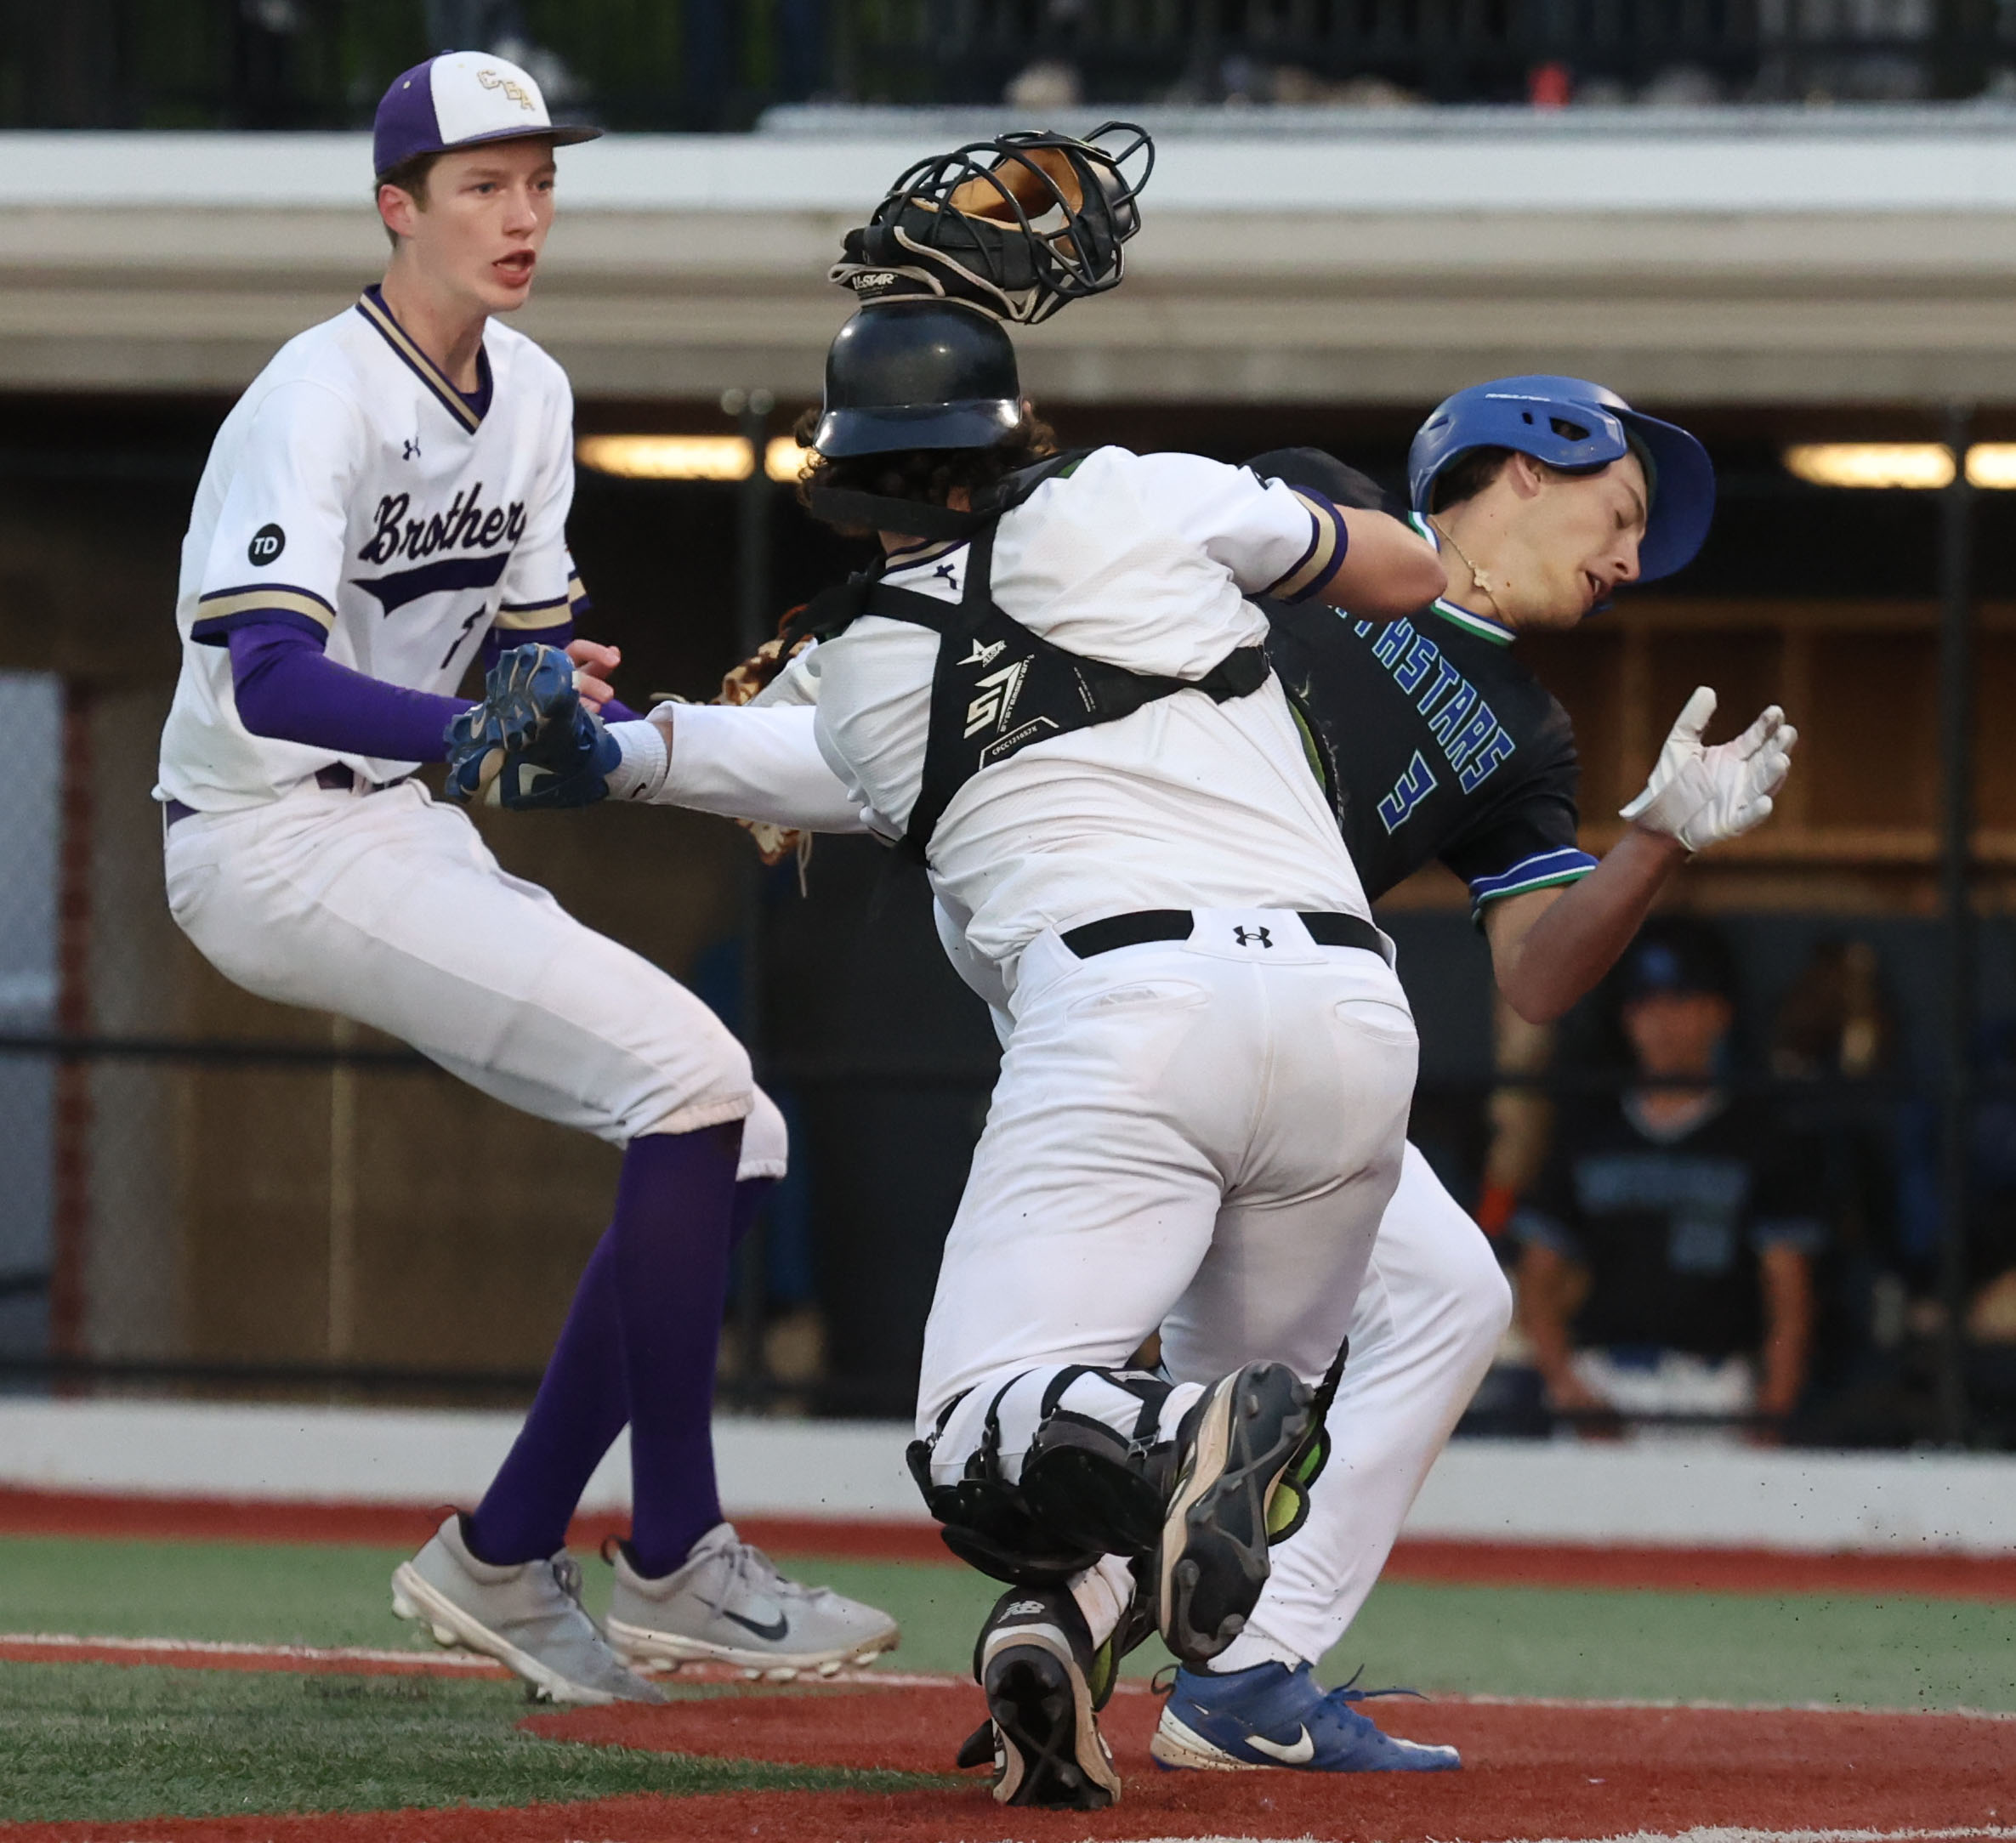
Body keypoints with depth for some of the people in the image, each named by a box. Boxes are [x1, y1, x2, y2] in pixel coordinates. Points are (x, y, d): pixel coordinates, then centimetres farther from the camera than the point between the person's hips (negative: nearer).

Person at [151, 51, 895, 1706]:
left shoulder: (531, 398, 10)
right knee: (688, 1077, -20)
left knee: (733, 1145, 5)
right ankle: (672, 1569, -14)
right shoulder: (324, 401, -18)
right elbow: (271, 681, -32)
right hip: (276, 840, -9)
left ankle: (504, 1561, 8)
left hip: (409, 829, 9)